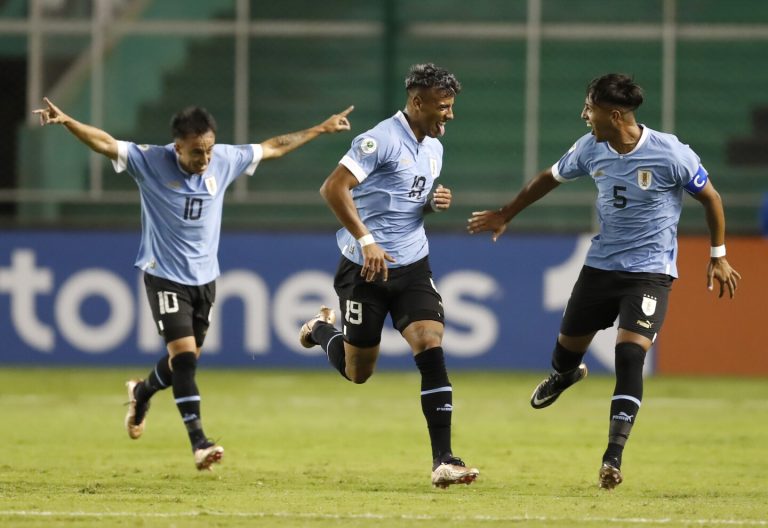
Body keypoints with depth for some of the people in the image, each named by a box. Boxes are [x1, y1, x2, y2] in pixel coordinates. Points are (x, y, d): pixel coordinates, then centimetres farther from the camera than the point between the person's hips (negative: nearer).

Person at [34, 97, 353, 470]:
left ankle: (141, 393, 46)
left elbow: (273, 147, 9)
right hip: (165, 276, -5)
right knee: (184, 355, -16)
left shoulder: (225, 160, -4)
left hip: (205, 276, 5)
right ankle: (199, 441, -15)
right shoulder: (150, 162, -16)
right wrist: (66, 121, -41)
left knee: (187, 359, 15)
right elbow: (104, 143, -25)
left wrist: (320, 130, 15)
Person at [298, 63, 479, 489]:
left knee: (432, 350, -14)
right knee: (357, 372, 7)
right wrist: (366, 240, -28)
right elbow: (333, 189, -22)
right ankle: (322, 330, 44)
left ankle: (443, 461, -16)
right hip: (366, 269, -6)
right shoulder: (382, 140, -16)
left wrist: (435, 202, 2)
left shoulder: (433, 148, 10)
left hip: (412, 267, 6)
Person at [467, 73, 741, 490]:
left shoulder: (669, 154, -19)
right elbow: (551, 178, 14)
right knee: (568, 345, 14)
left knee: (630, 355, -20)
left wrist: (718, 256, 0)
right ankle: (563, 375, 54)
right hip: (601, 264, 5)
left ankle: (613, 456, -17)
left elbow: (710, 197, -4)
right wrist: (505, 215, 22)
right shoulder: (590, 148, -4)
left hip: (650, 271, -5)